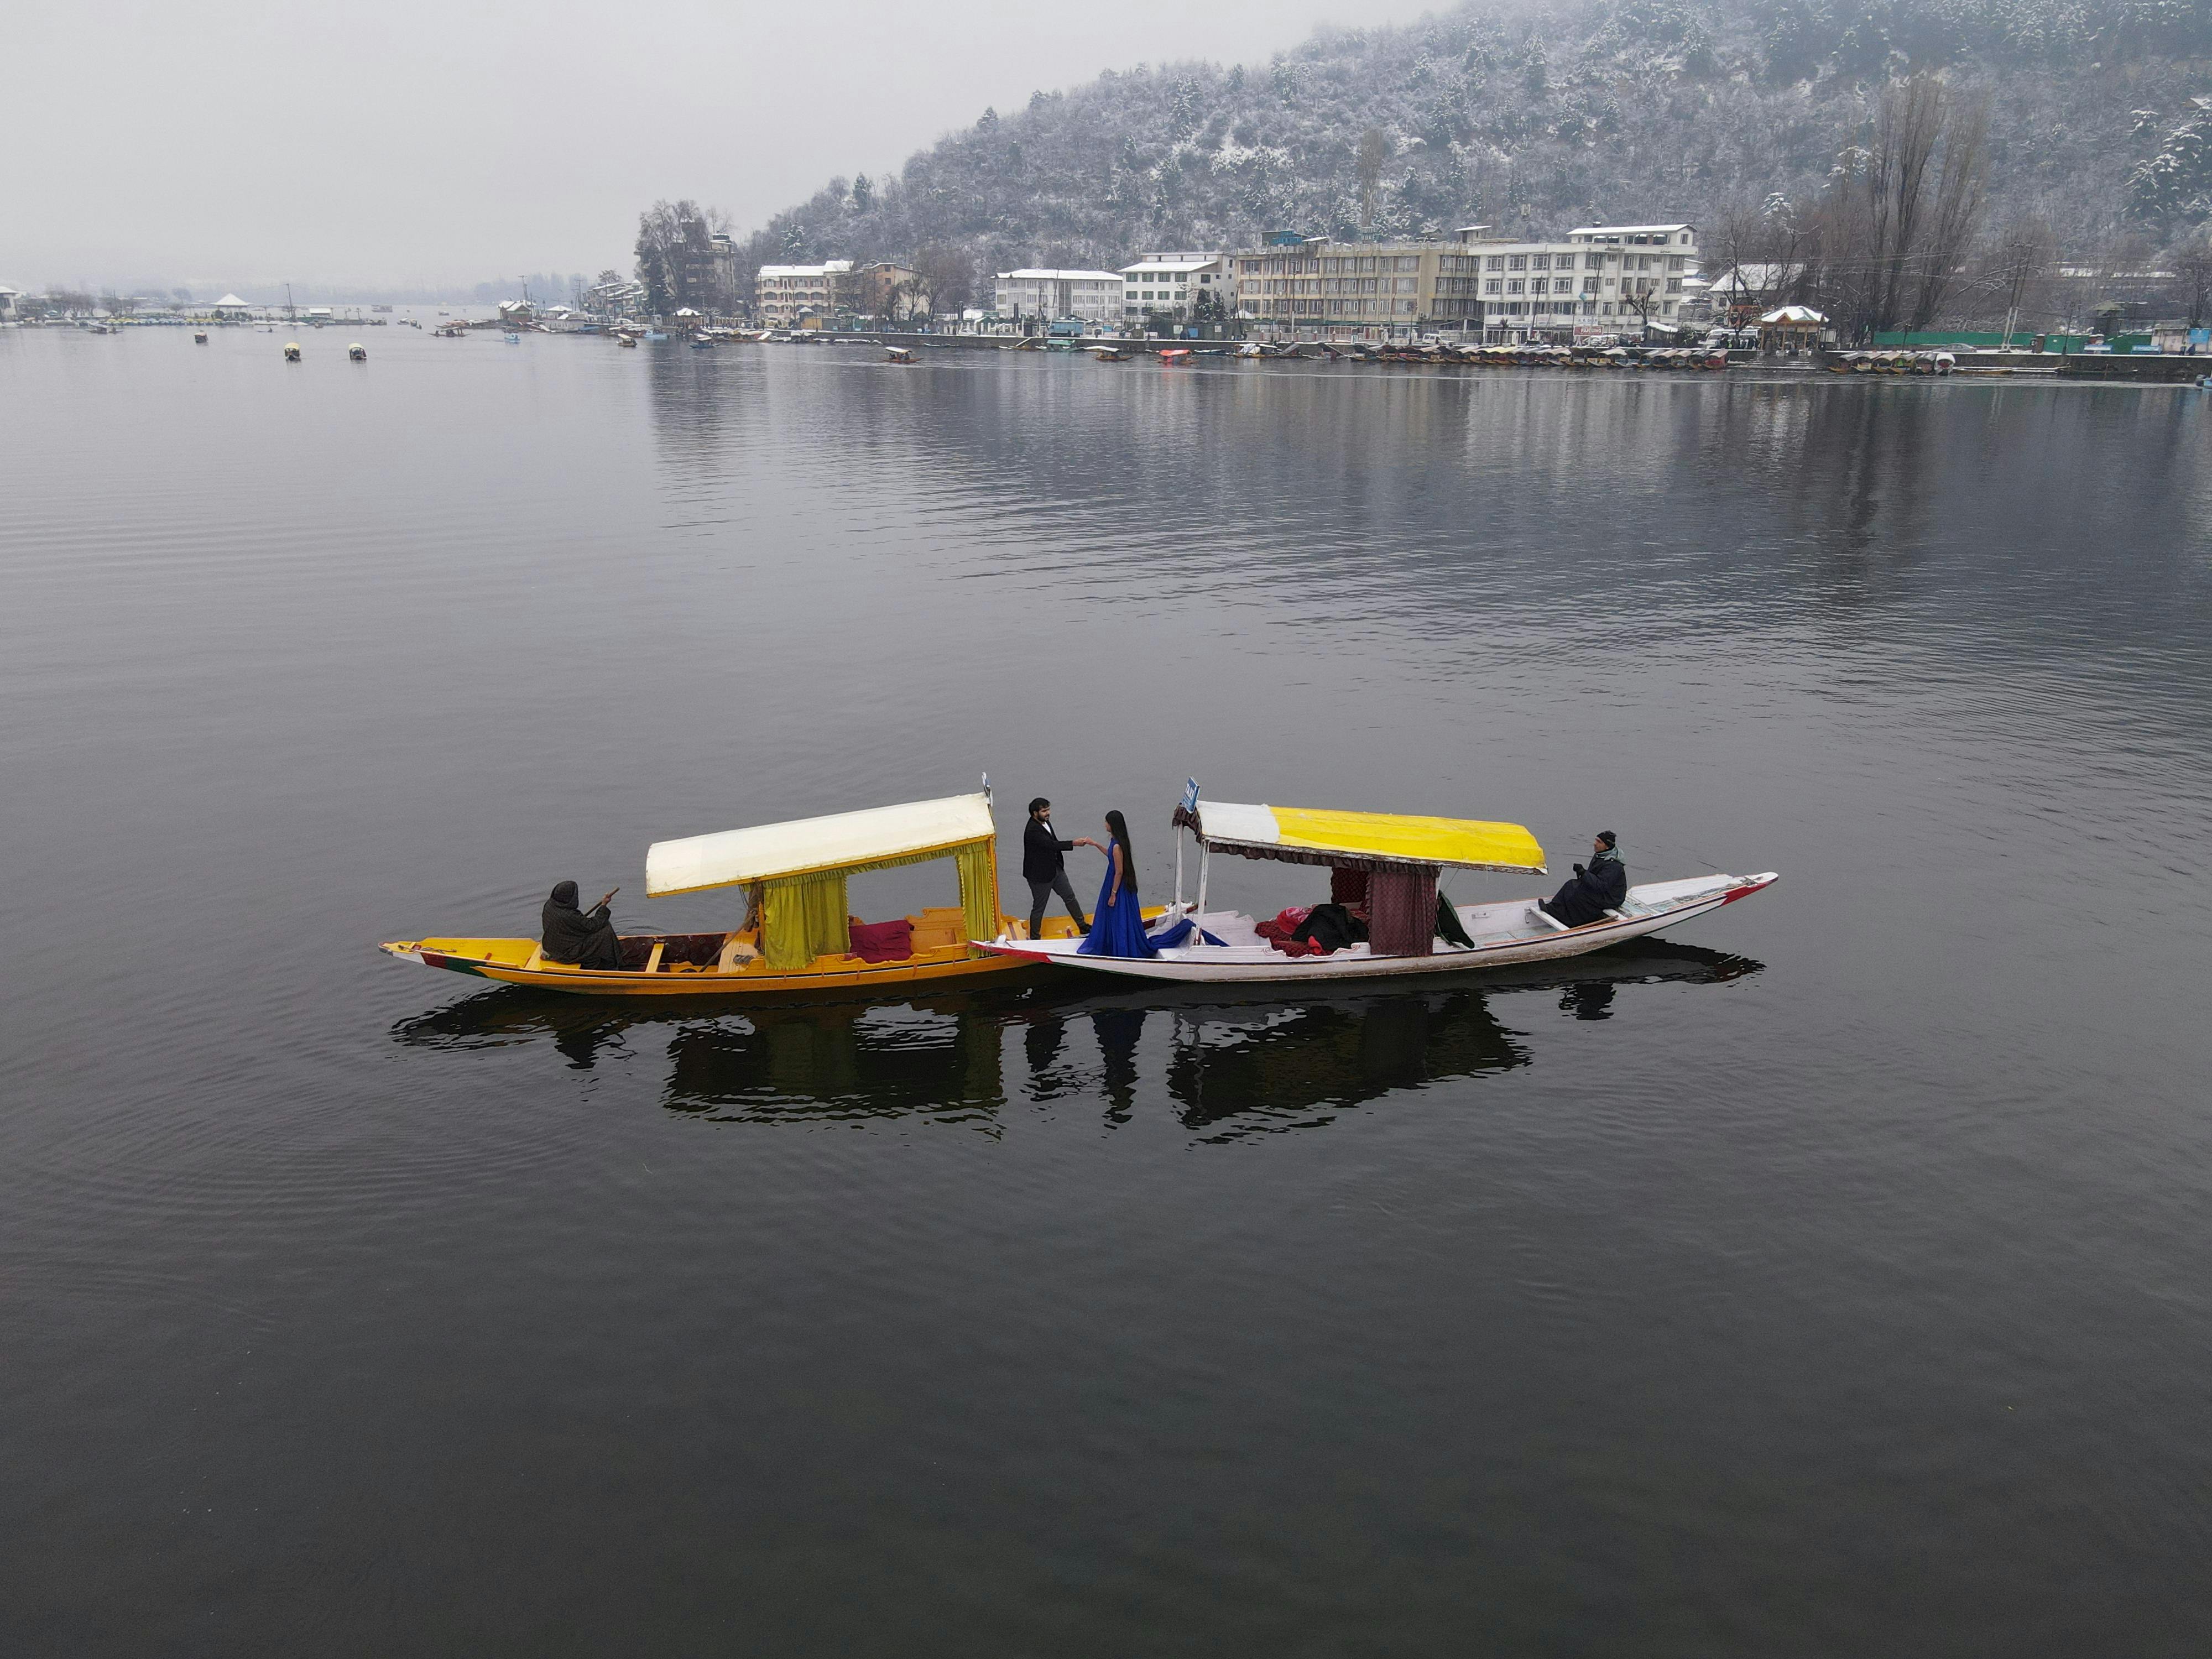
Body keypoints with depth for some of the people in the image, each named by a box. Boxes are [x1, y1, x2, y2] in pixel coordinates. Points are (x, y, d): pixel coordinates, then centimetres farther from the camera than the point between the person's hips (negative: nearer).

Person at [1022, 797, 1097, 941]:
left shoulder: (1045, 821, -1)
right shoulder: (1032, 830, -29)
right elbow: (1052, 845, -36)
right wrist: (1073, 843, -36)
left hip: (1056, 868, 9)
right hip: (1040, 874, -9)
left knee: (1070, 896, 18)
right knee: (1039, 907, 6)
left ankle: (1082, 926, 33)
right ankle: (1035, 939, 21)